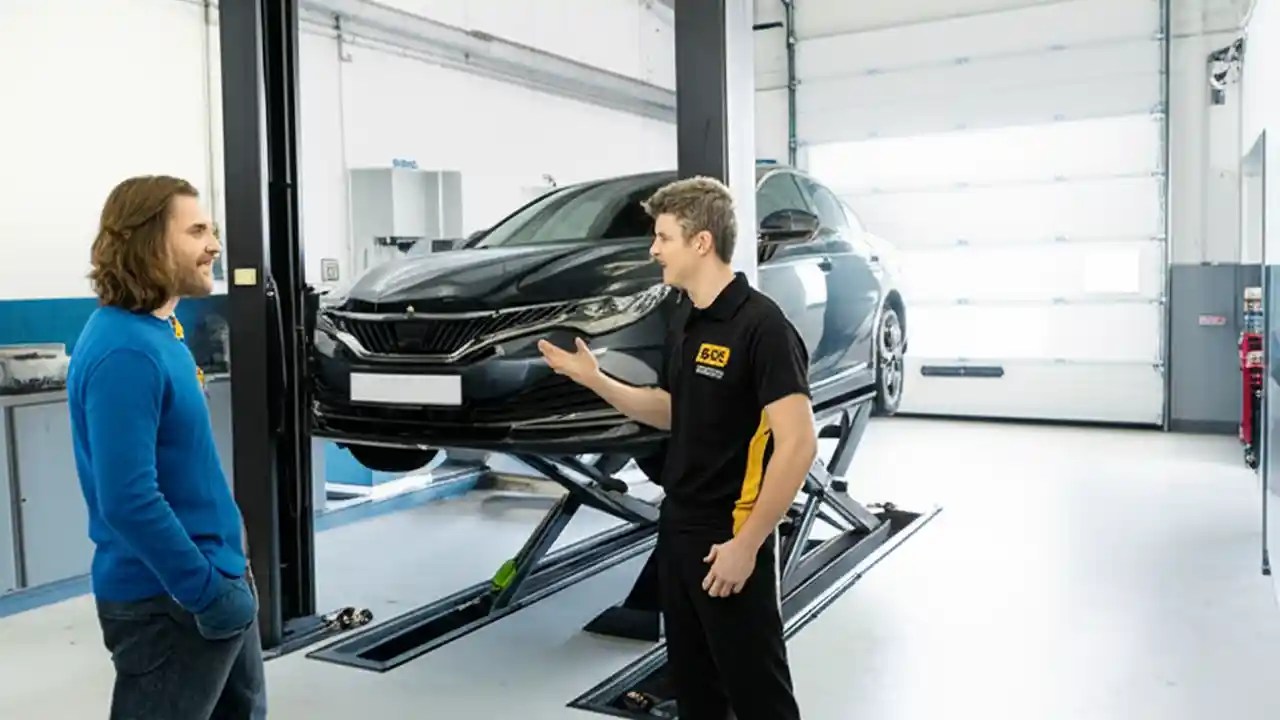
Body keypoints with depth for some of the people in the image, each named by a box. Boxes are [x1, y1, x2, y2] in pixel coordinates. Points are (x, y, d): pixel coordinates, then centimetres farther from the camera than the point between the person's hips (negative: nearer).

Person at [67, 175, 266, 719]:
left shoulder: (159, 328, 6)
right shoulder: (123, 351, -24)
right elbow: (128, 500, -29)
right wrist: (208, 592, -23)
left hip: (213, 572, 10)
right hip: (167, 600, -10)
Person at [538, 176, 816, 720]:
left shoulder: (761, 325, -19)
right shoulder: (685, 321, 9)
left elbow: (799, 443, -22)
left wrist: (747, 543, -22)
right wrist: (593, 379, 9)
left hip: (729, 539, -8)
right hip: (676, 528, 9)